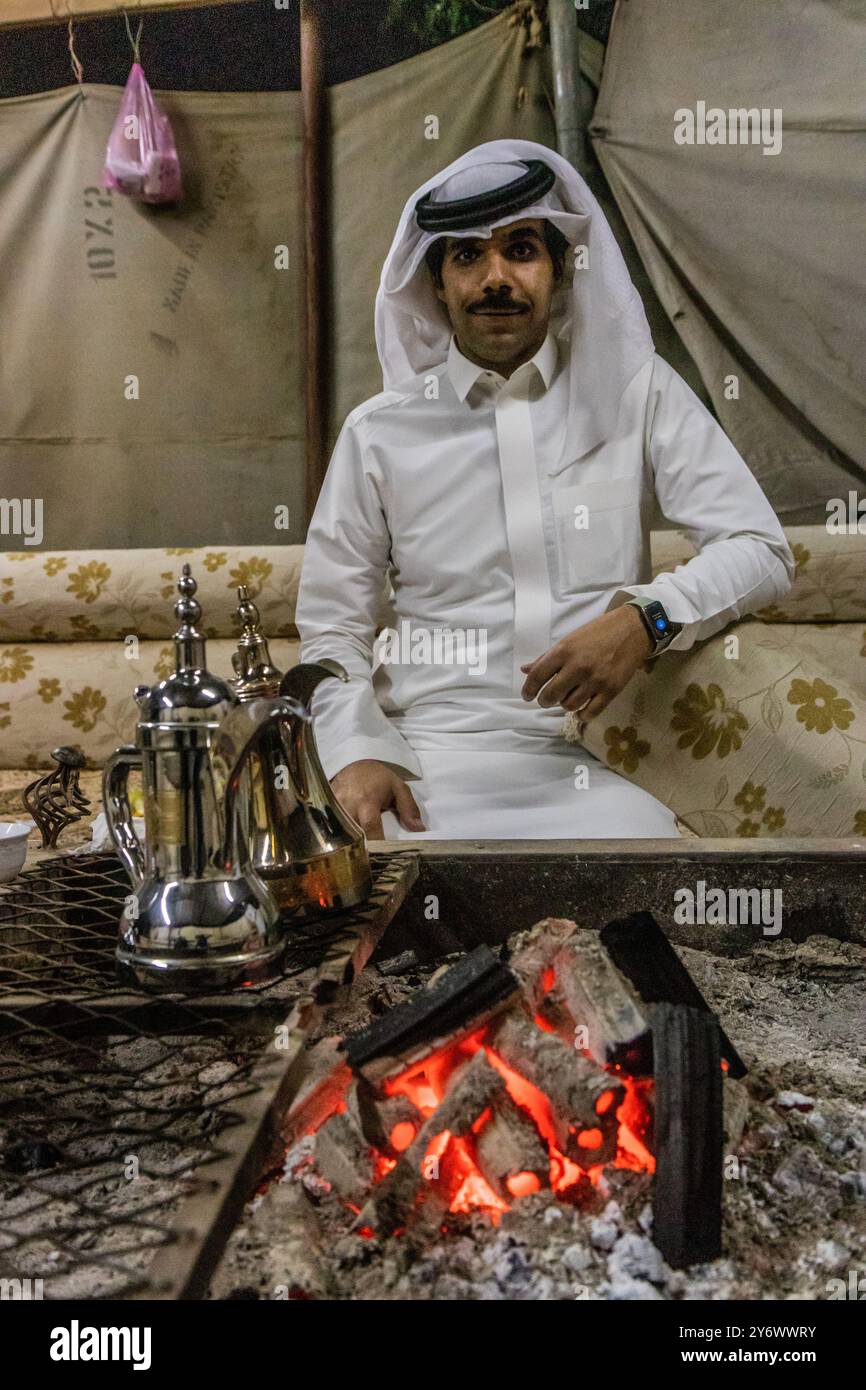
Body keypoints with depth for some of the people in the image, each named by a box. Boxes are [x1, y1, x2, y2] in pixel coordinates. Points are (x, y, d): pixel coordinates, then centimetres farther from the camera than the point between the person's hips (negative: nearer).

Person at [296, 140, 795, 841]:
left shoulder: (638, 392, 9)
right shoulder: (377, 432, 9)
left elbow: (762, 549, 3)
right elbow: (332, 631, 8)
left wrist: (645, 620, -16)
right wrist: (356, 754, -11)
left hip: (593, 765, 1)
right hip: (421, 765, 0)